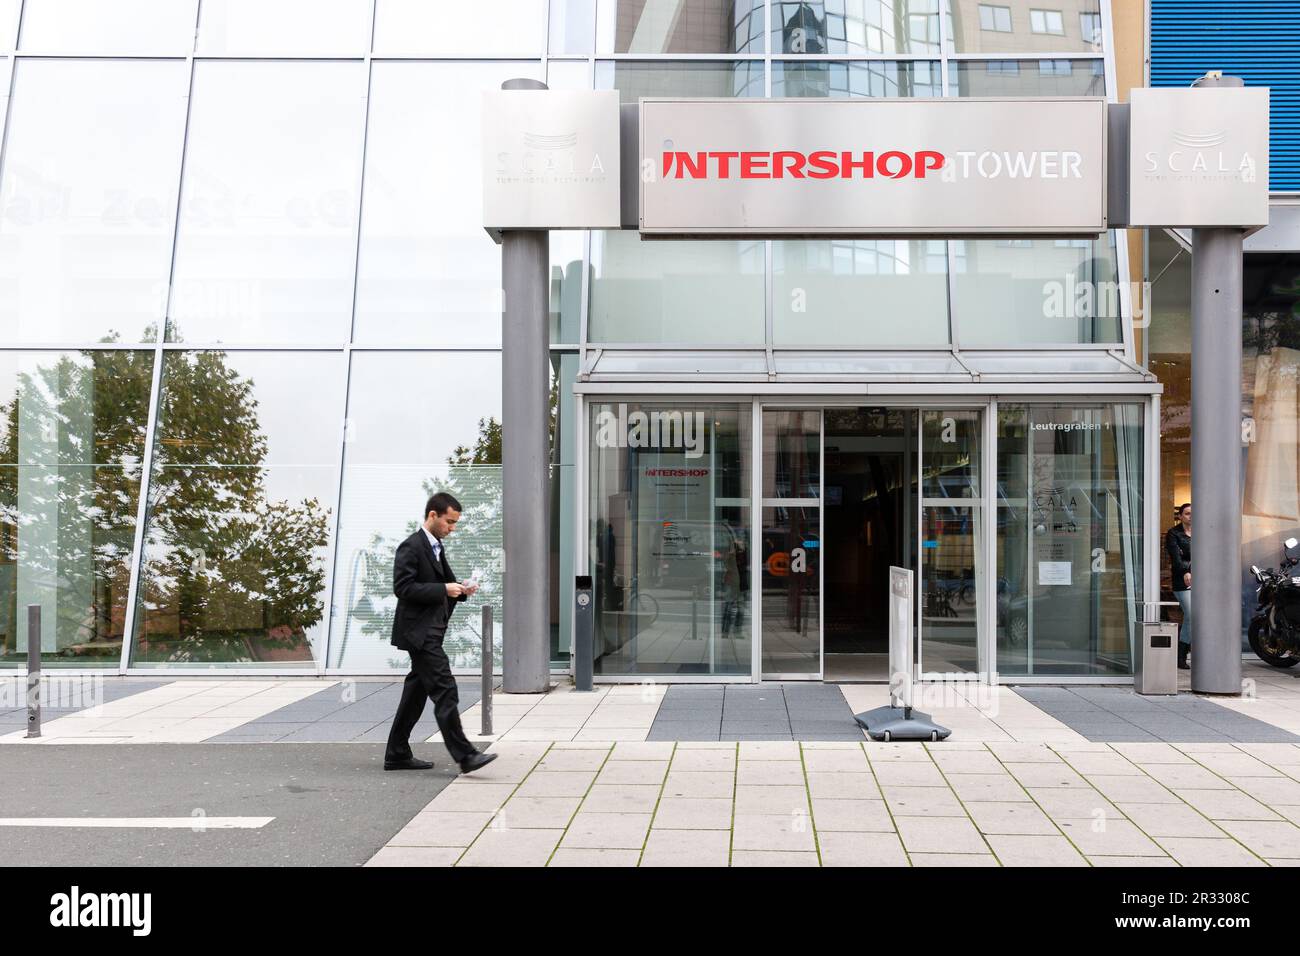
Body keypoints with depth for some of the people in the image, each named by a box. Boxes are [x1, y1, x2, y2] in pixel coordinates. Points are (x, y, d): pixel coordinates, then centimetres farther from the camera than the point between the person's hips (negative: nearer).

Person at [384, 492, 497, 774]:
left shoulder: (436, 547, 18)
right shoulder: (411, 547, -12)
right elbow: (403, 588, -19)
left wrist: (460, 590, 5)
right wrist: (444, 589, -21)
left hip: (430, 632, 10)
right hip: (420, 631, -10)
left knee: (416, 692, 13)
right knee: (445, 692, -12)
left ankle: (397, 754, 21)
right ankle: (465, 756, -12)